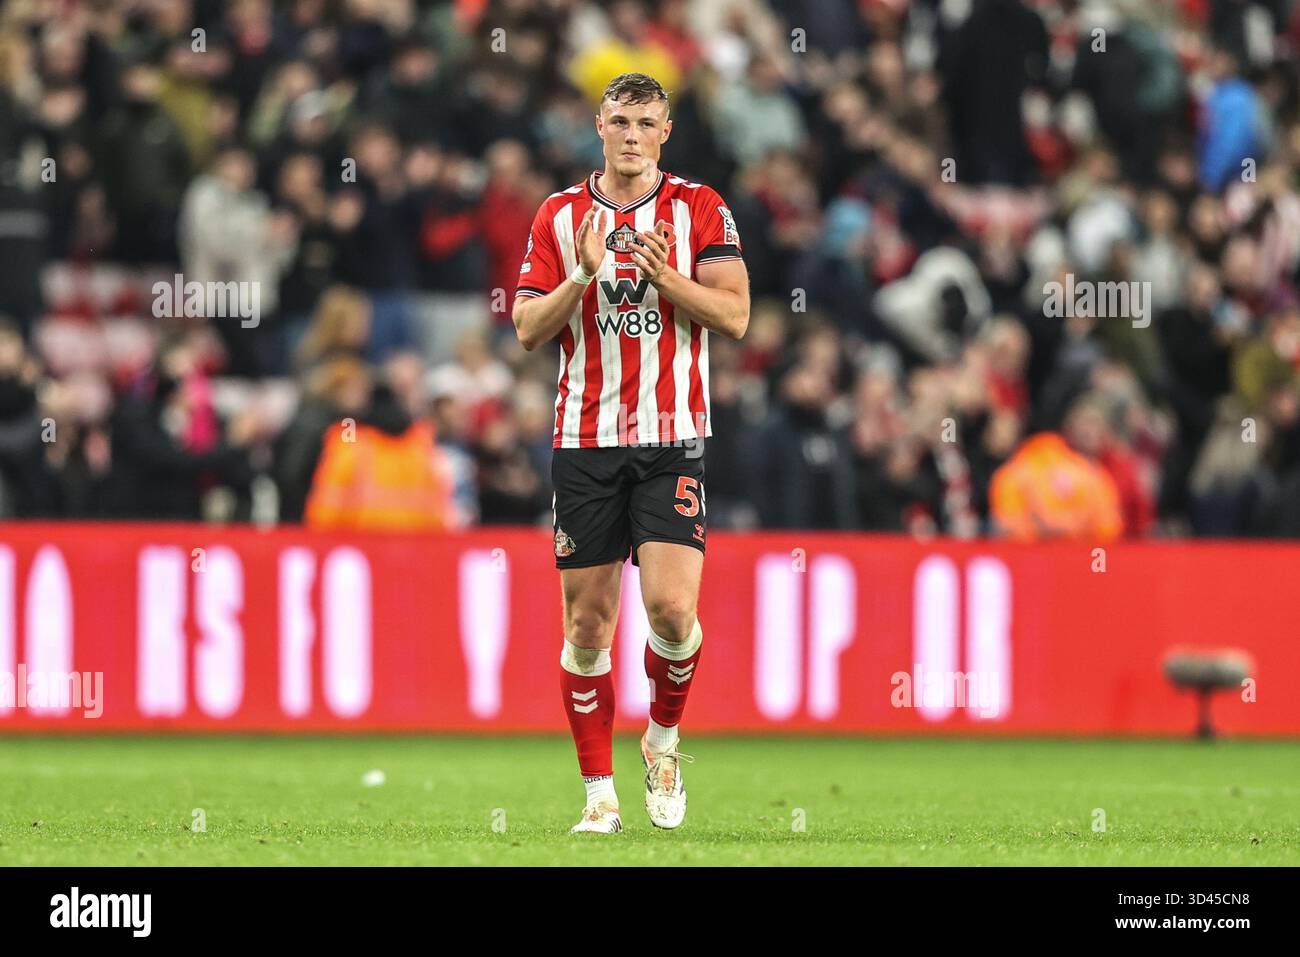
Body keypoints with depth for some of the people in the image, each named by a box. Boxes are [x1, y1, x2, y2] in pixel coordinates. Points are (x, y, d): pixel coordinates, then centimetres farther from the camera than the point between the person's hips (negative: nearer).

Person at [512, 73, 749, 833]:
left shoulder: (700, 209, 4)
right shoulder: (560, 216, 8)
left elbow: (734, 315, -3)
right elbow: (528, 329, 4)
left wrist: (665, 276, -17)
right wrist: (584, 275, -12)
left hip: (672, 437, -2)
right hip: (586, 440, 2)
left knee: (672, 607, -15)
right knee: (588, 622, 1)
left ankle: (664, 740, 12)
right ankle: (599, 790, 10)